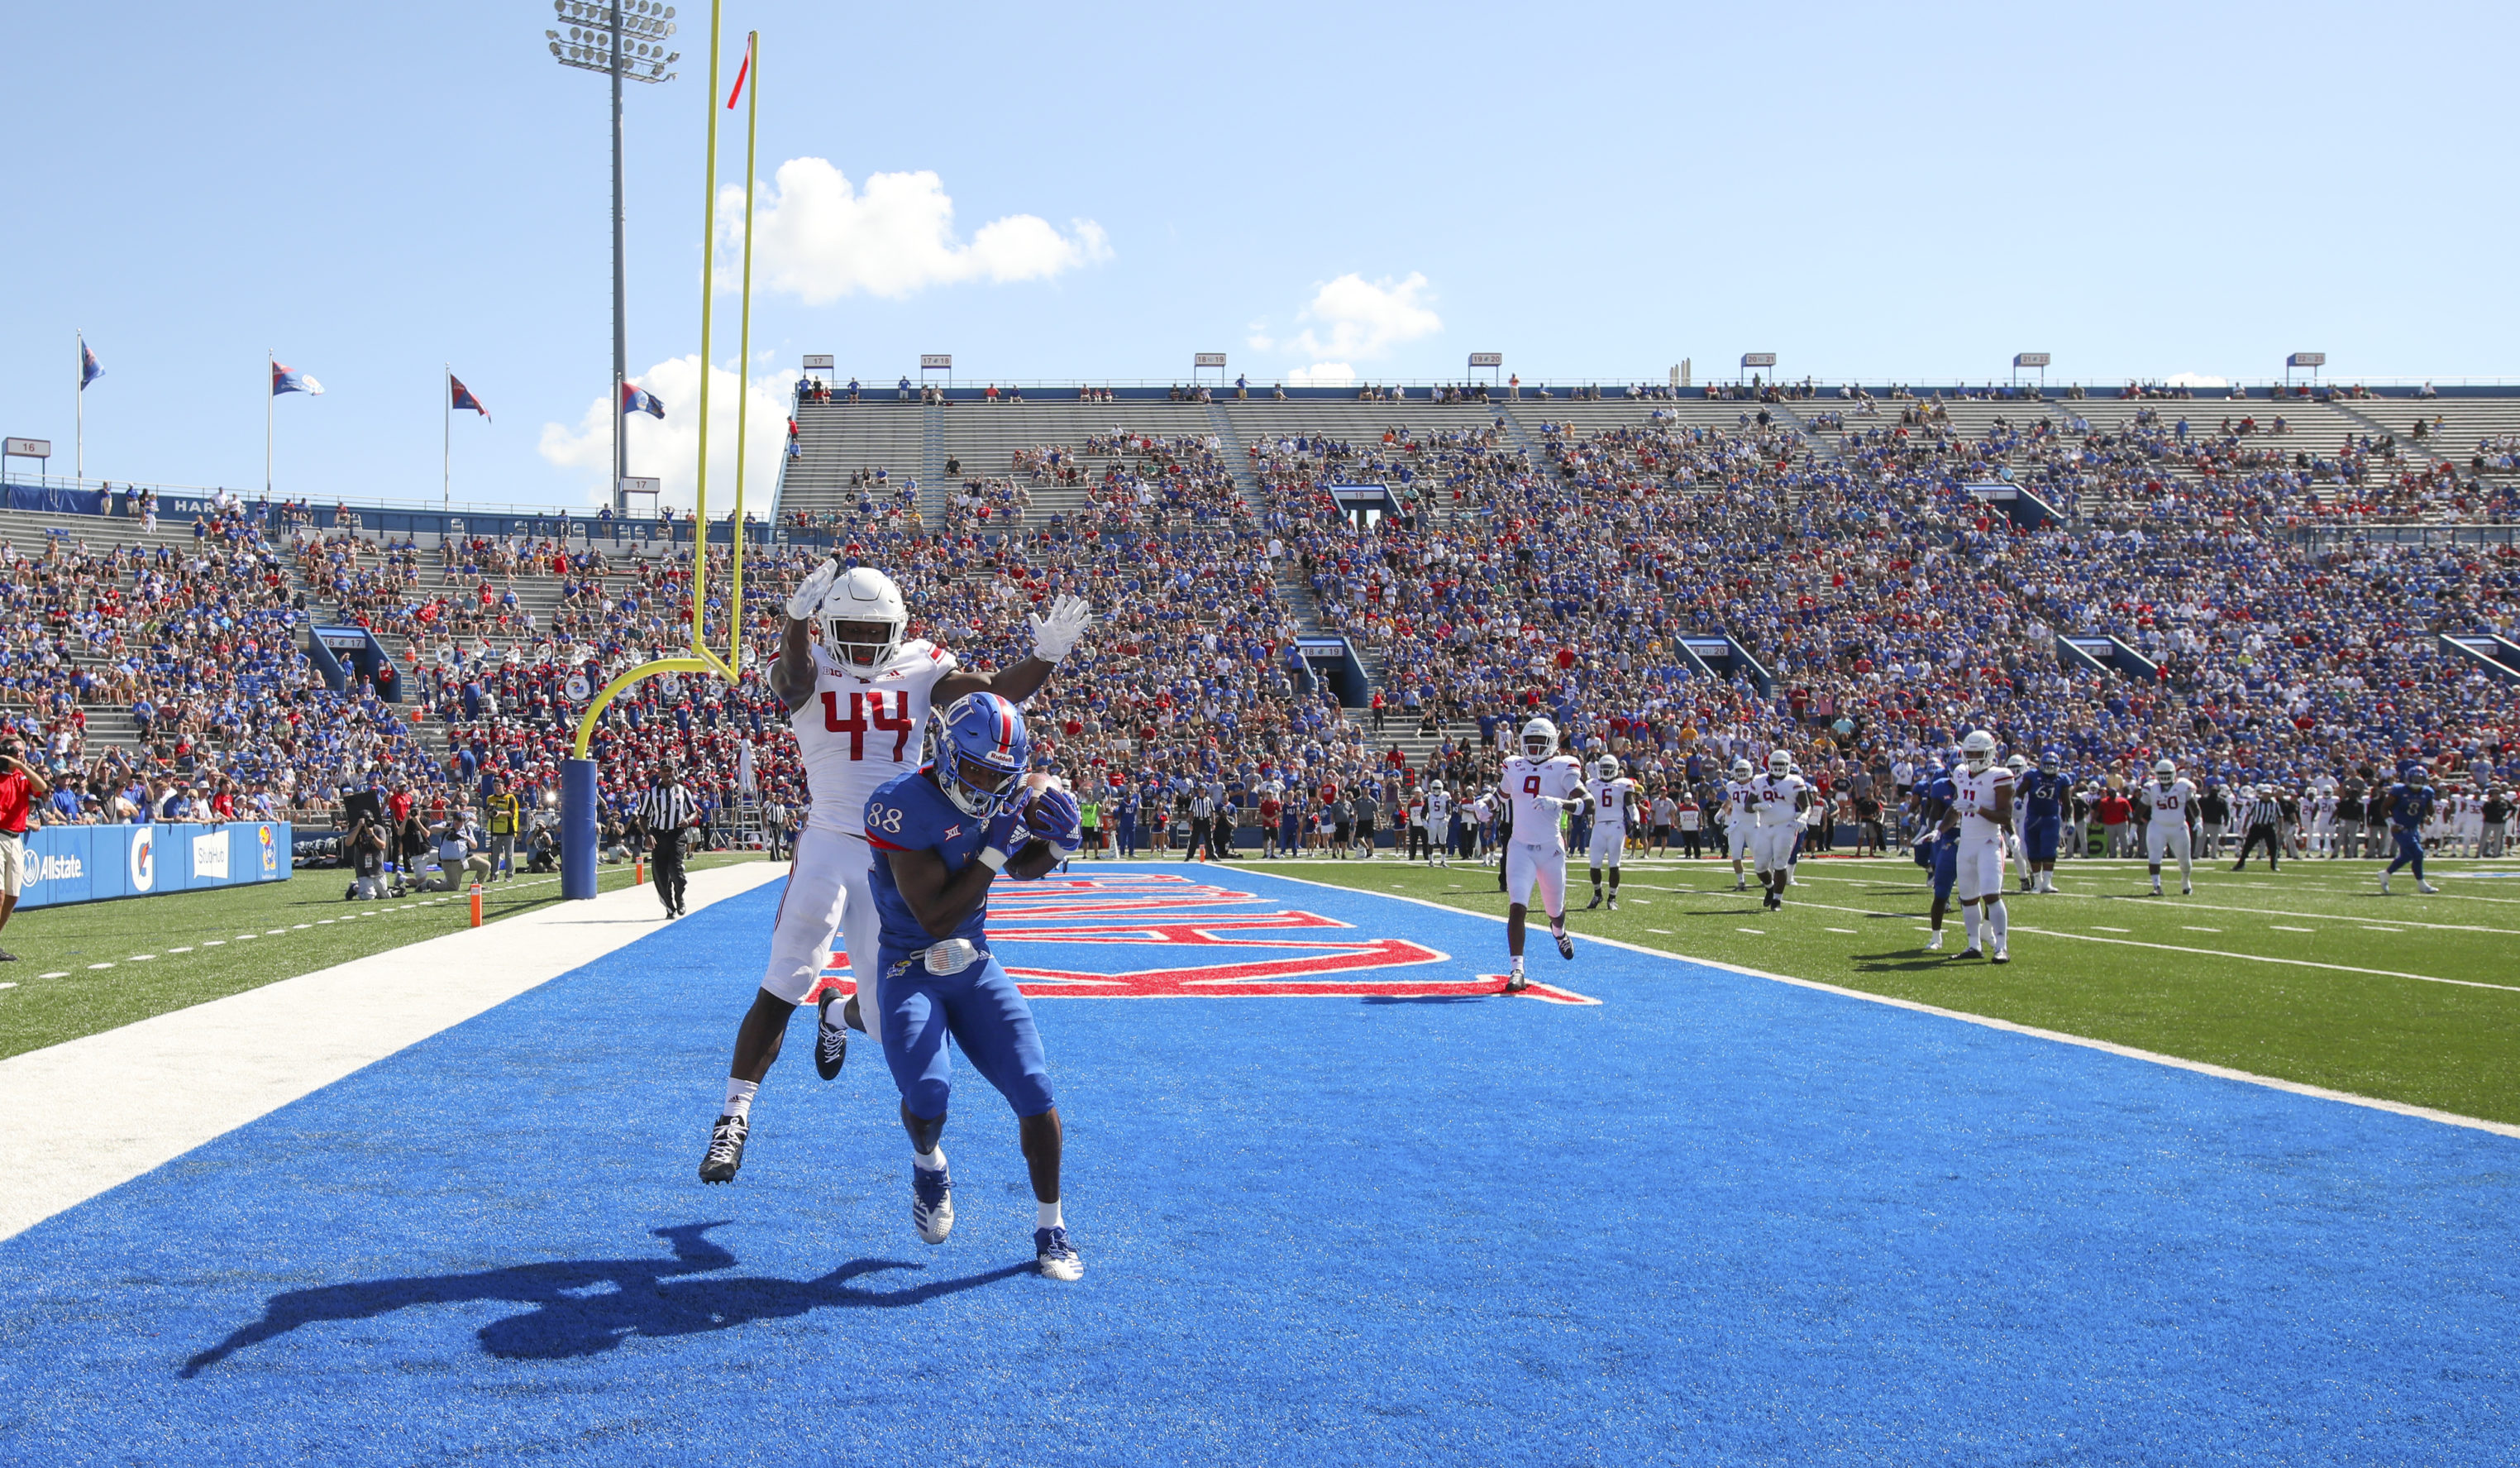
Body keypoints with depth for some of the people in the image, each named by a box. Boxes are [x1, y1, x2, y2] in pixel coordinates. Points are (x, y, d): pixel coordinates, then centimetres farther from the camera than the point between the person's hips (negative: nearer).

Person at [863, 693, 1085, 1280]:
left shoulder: (1010, 793, -4)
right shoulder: (905, 805, -24)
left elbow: (1023, 869, 15)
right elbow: (937, 917, -25)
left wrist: (1058, 841, -6)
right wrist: (995, 850, -28)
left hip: (975, 967, 5)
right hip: (910, 972, -5)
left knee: (1035, 1093, -3)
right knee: (928, 1094, -24)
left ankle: (1051, 1231, 14)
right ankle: (928, 1166, 14)